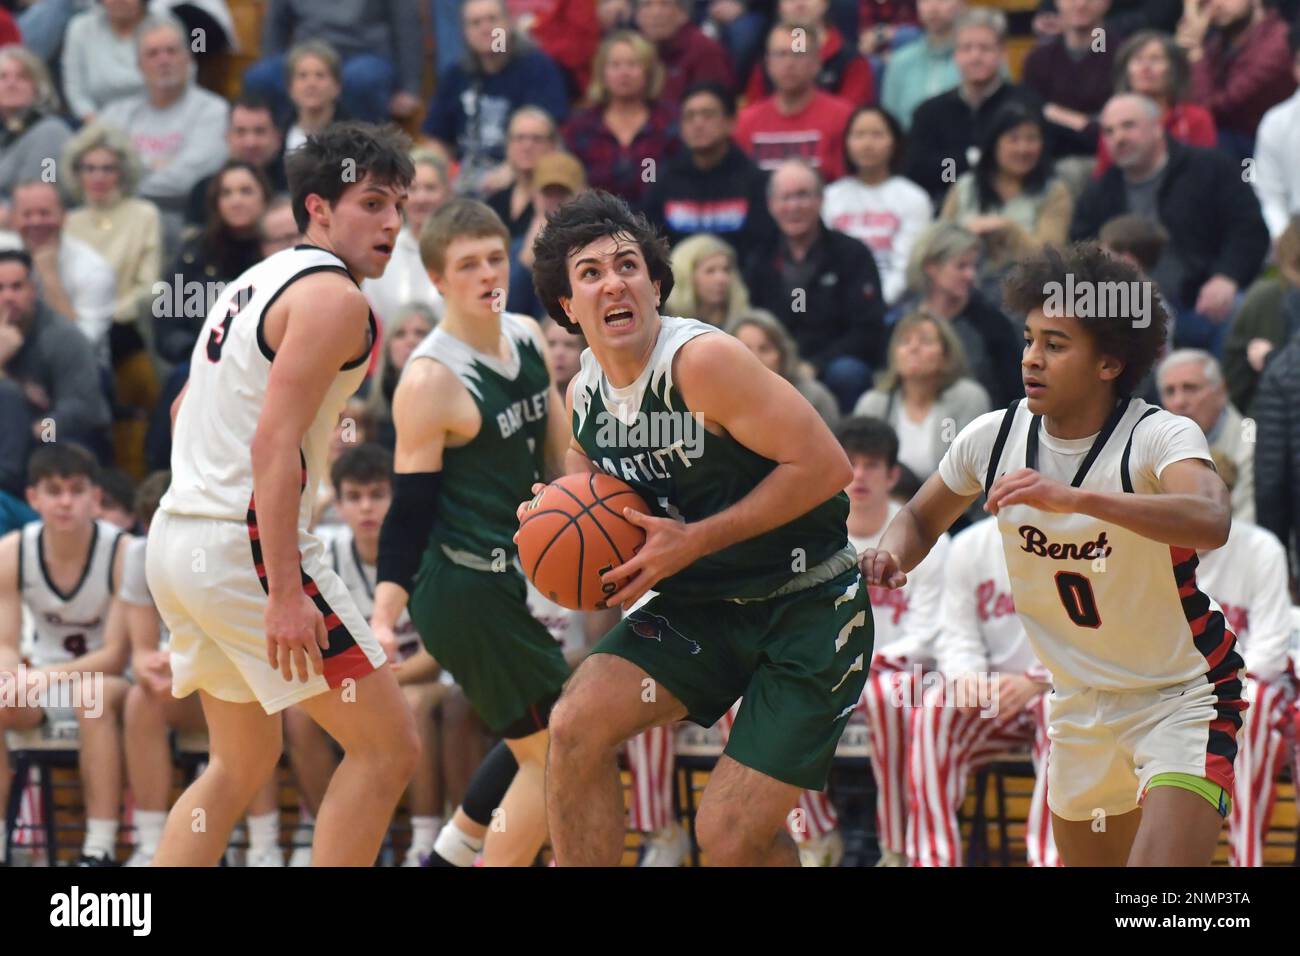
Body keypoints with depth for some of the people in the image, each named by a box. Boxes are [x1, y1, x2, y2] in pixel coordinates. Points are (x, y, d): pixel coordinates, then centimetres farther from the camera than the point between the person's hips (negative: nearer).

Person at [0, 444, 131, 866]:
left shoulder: (123, 552, -19)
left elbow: (115, 656, -18)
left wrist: (56, 675, -33)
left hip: (106, 678, -3)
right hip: (44, 678, 3)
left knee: (93, 696, -38)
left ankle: (100, 848, -37)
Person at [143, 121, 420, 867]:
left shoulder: (257, 282, 18)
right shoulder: (333, 297, -11)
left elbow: (187, 408, 29)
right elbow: (273, 446, -21)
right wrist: (286, 593, -25)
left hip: (179, 531, 10)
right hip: (247, 545, -10)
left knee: (245, 761, 21)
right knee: (388, 743, -5)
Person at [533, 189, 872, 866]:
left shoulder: (701, 361, -21)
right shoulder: (583, 396, 2)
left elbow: (825, 466, -23)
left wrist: (695, 541, -21)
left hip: (808, 606, -6)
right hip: (702, 607, 6)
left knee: (732, 836, -11)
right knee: (577, 724, -15)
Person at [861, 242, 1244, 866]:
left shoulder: (1160, 437, -23)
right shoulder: (993, 438, -7)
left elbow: (1210, 523, -45)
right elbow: (921, 518, 13)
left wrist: (1072, 497, -54)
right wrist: (890, 555, -12)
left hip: (1183, 697, -6)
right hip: (1080, 701, 6)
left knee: (1159, 884, -24)